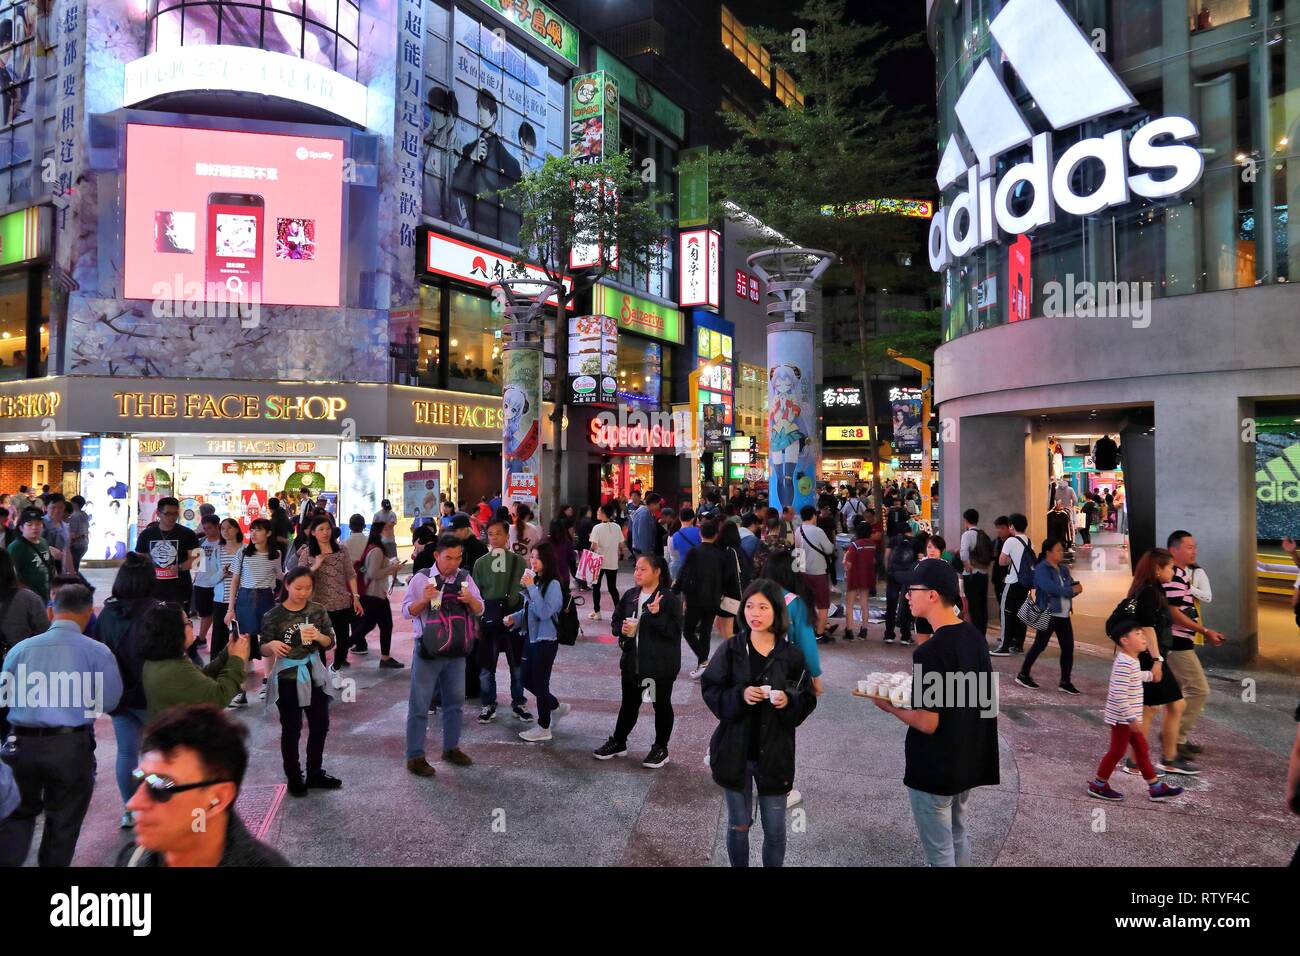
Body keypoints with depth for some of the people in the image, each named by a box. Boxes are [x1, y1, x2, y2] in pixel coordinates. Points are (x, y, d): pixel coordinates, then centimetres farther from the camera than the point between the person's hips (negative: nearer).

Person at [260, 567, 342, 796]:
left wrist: (319, 636, -21)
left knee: (320, 726, 14)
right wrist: (273, 645, -29)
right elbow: (264, 649, -6)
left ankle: (315, 773, 31)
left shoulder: (318, 610, -4)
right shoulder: (273, 616, -13)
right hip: (287, 679, -4)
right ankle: (294, 778, 24)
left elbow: (332, 643, 0)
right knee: (291, 730, 8)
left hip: (315, 676, 4)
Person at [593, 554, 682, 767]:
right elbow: (615, 620, 13)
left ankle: (660, 749, 25)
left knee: (661, 705, 11)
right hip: (632, 661, 6)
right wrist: (622, 628, -9)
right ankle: (618, 742, 35)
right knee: (629, 703, 19)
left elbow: (674, 631, -20)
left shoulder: (669, 599, -14)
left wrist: (656, 614, -32)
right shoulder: (630, 595, 5)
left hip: (660, 664, -5)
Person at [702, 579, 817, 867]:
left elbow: (807, 701, 1)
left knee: (775, 828, 11)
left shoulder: (791, 655, -6)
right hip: (735, 751, 0)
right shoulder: (730, 649, -6)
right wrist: (739, 695, -21)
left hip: (774, 754, 0)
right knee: (738, 825, 15)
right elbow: (710, 691, -4)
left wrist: (789, 702, -20)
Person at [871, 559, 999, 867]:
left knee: (939, 851, 8)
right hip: (967, 760, 8)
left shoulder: (930, 652, -27)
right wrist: (911, 692, 12)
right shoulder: (974, 636, -1)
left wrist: (889, 706, -9)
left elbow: (927, 722, -25)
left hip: (935, 770, -8)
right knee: (959, 836, 24)